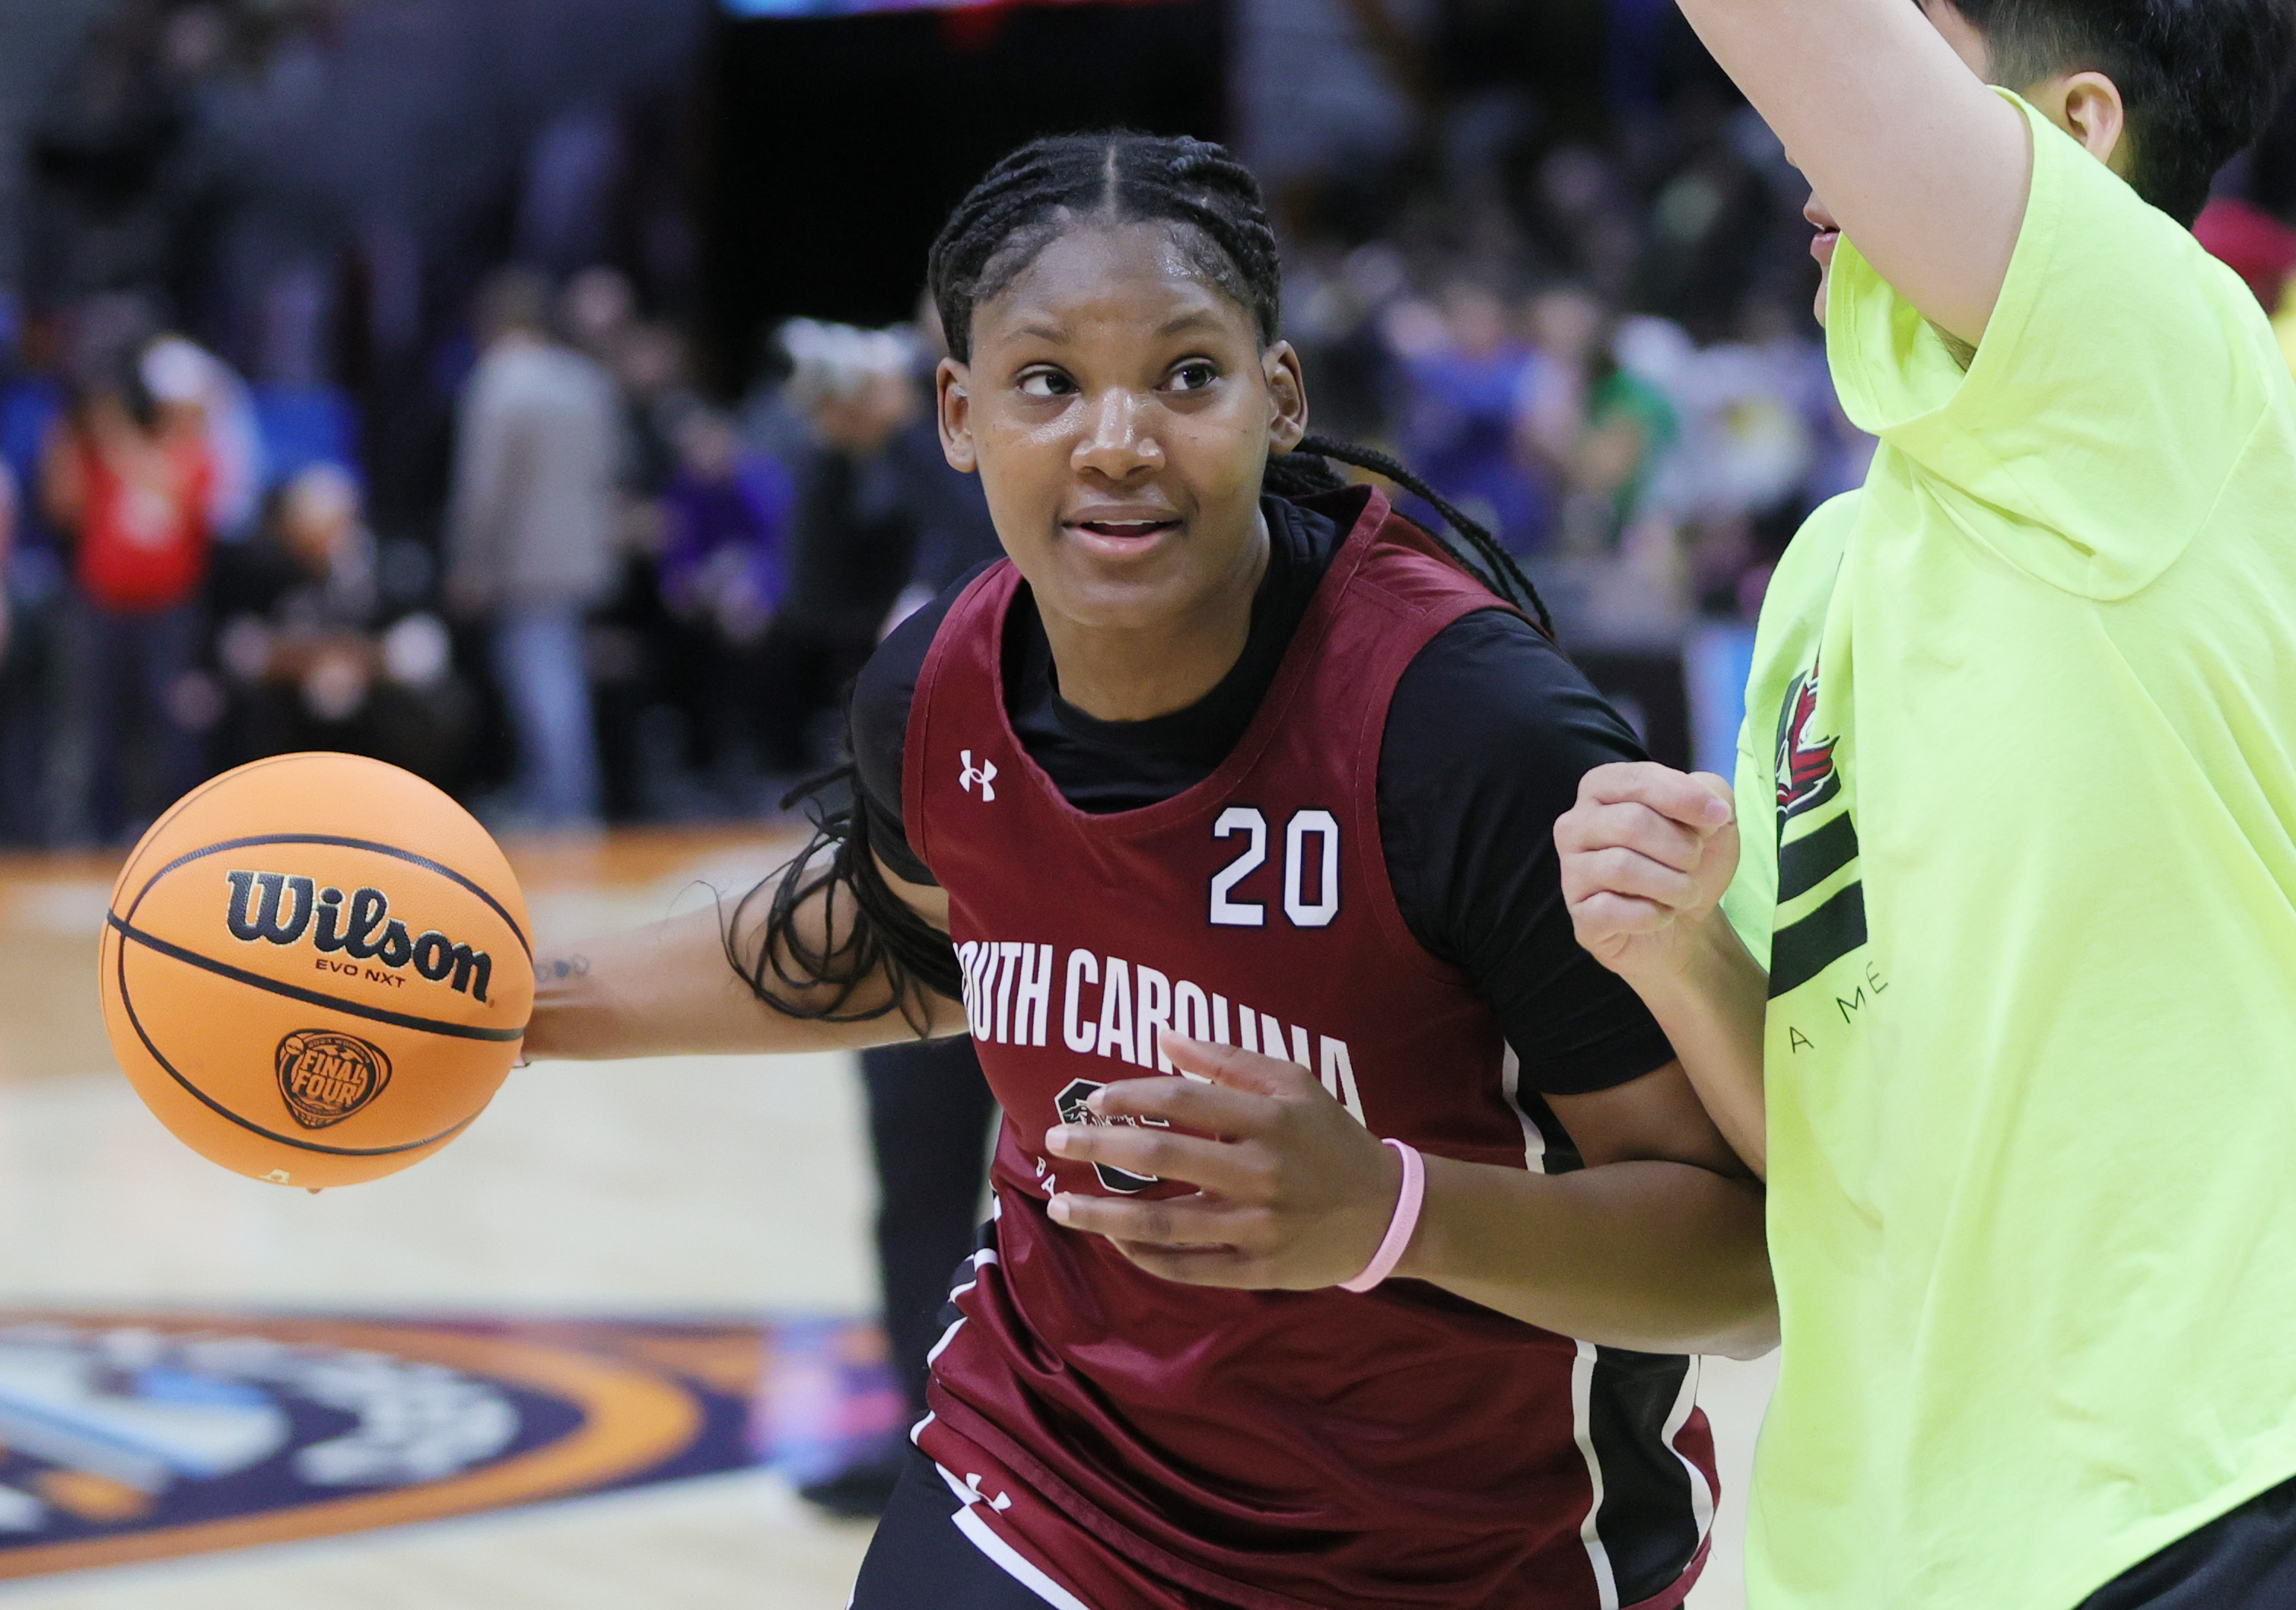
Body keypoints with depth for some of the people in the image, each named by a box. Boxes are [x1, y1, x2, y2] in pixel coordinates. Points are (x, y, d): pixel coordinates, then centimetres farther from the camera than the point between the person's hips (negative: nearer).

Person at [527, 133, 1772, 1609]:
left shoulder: (1475, 723, -29)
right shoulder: (936, 693, -13)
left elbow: (1759, 1260, -26)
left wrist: (1389, 1211, -41)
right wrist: (530, 1004, 14)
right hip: (1058, 1469, 4)